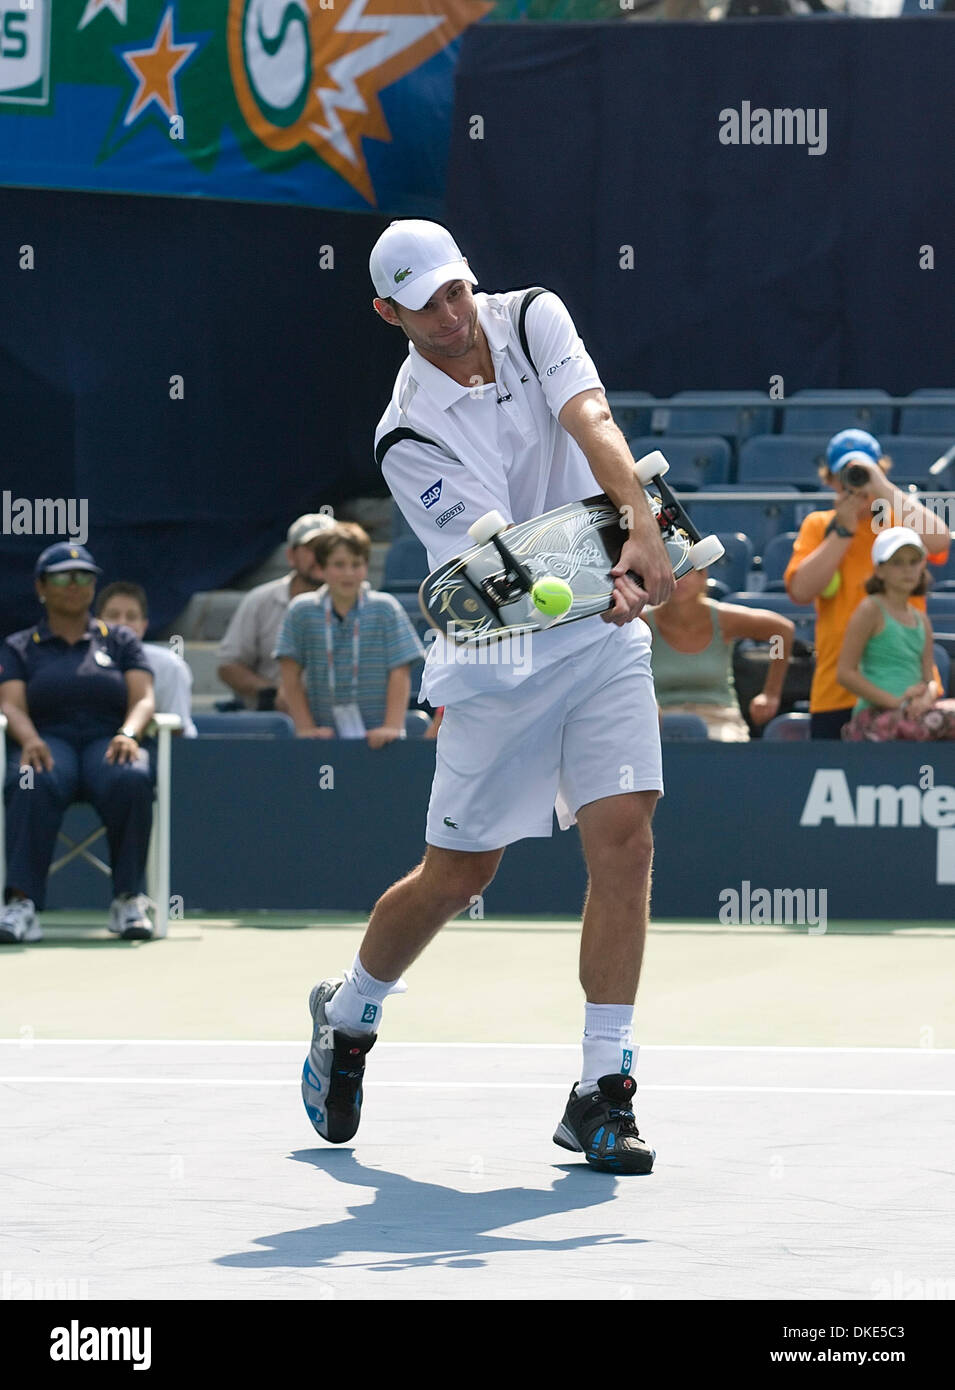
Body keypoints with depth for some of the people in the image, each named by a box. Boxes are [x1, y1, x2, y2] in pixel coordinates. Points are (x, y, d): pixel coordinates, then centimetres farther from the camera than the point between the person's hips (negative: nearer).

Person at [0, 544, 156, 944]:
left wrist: (128, 735, -18)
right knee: (34, 784, -39)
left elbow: (144, 700, 7)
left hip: (108, 744, 1)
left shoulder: (121, 641, 20)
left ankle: (128, 901, -33)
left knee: (131, 780, -37)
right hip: (50, 742, -1)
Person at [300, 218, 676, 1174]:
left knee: (624, 837, -12)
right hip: (495, 660, -3)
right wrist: (598, 587, -40)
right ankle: (346, 1017, 35)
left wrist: (639, 531, -36)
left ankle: (602, 1094, -8)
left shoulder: (533, 318, -3)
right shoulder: (411, 439, -15)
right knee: (456, 875, 5)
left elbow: (593, 424, -20)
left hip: (606, 641, 3)